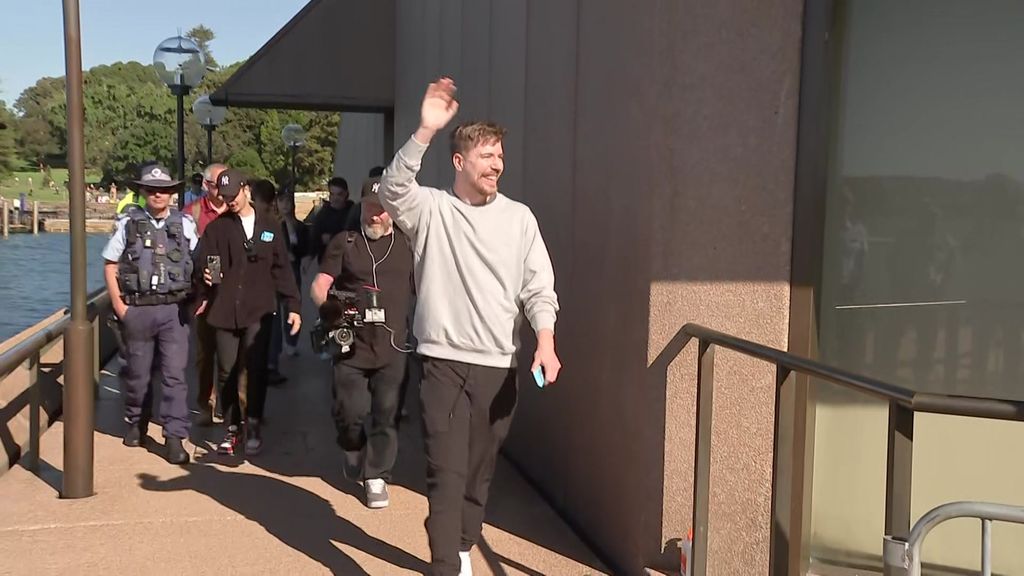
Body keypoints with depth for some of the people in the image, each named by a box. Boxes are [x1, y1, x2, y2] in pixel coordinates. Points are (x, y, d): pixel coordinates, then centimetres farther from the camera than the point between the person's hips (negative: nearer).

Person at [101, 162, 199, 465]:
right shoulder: (129, 223, 2)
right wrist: (118, 305, -3)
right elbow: (110, 265, 5)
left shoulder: (185, 224, 4)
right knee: (137, 372, 12)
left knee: (175, 374, -5)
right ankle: (136, 423, 34)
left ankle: (174, 437, -1)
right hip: (137, 309, 0)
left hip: (174, 309, 0)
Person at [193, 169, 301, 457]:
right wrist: (205, 276, -21)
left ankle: (253, 427, 7)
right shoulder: (216, 228, 7)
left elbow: (281, 269, 9)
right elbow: (202, 264, 3)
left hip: (258, 311, -1)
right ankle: (232, 427, 19)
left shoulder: (269, 226, 10)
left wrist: (293, 305, 4)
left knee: (256, 370, -6)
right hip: (224, 310, 1)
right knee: (227, 371, 5)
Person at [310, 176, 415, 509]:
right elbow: (318, 285, 1)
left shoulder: (407, 245, 10)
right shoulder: (344, 243, 7)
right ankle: (353, 453, 33)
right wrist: (327, 303, -20)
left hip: (392, 347, 0)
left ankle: (376, 475, 14)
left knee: (386, 415, -1)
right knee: (350, 411, 2)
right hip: (351, 344, 0)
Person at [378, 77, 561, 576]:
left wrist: (545, 341, -13)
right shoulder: (430, 209, -2)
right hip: (444, 361, -3)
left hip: (499, 365, 3)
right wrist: (425, 131, -36)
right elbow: (393, 191, -24)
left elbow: (538, 287, 3)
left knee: (479, 469, 15)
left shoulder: (519, 218, 5)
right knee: (447, 471, -6)